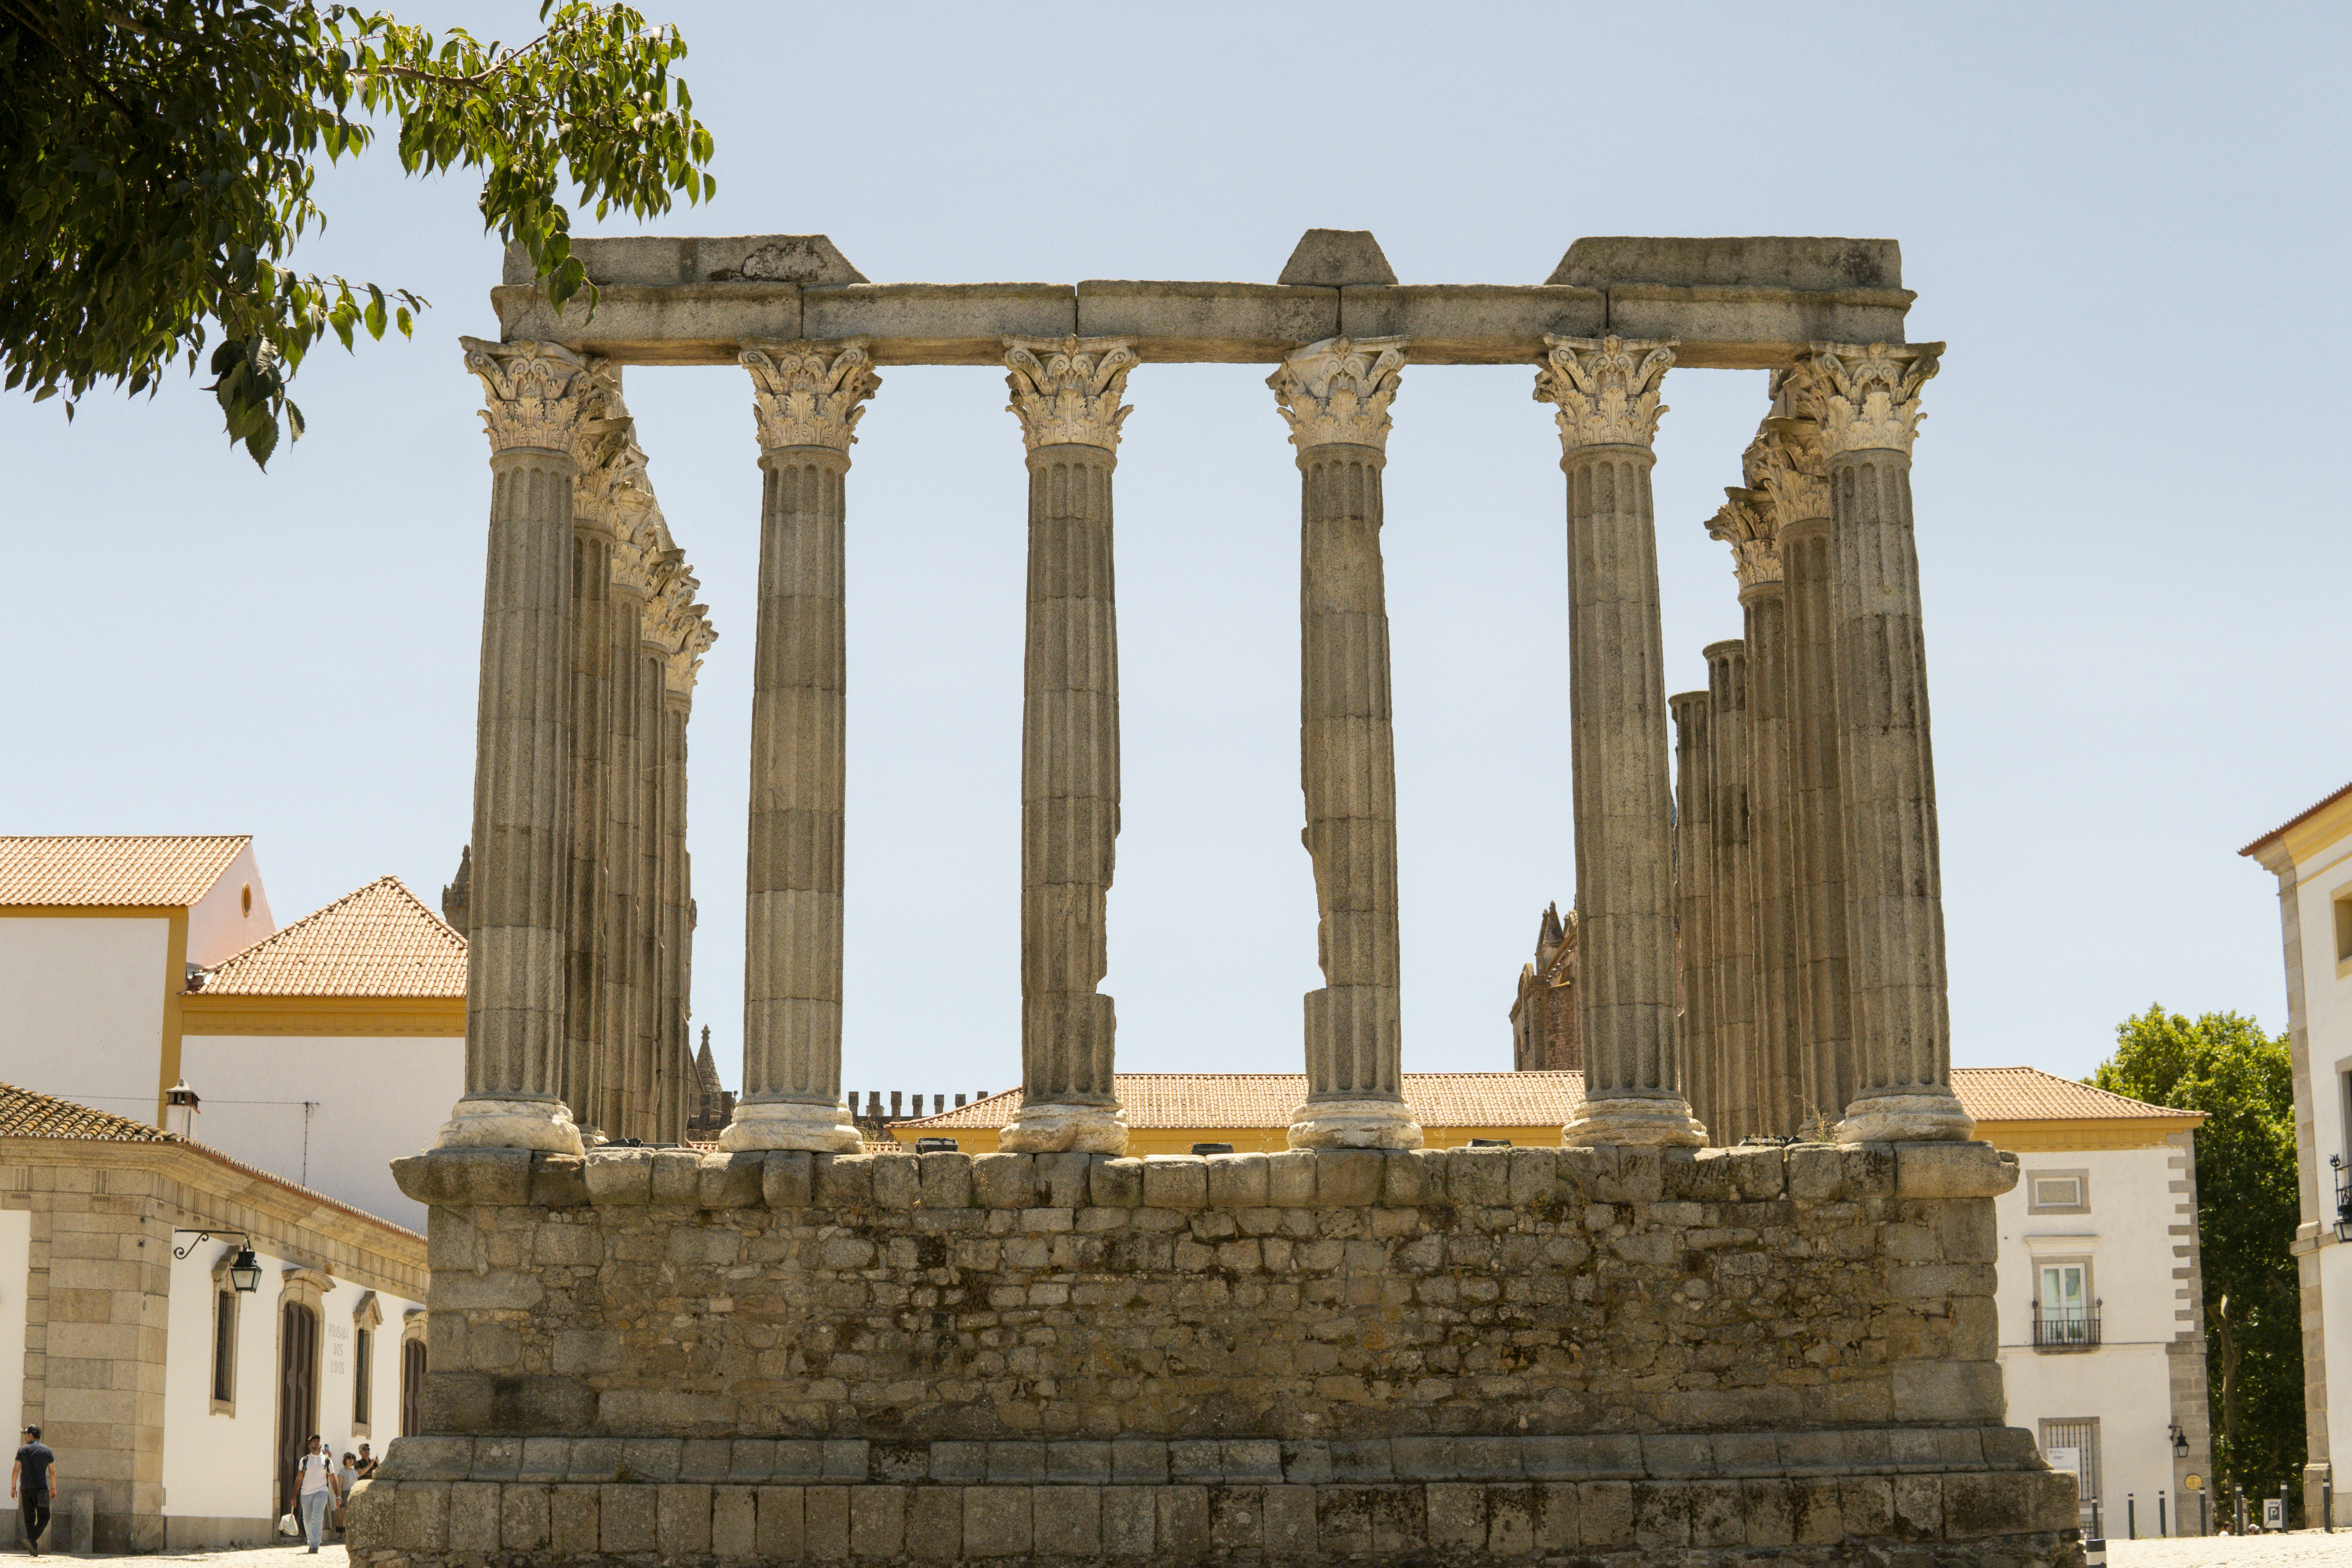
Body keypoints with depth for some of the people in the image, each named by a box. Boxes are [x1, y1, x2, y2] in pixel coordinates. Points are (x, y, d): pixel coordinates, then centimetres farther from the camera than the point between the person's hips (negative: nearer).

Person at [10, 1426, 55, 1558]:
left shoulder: (22, 1450, 5)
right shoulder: (47, 1450, 3)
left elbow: (16, 1469, 0)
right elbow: (52, 1471, 2)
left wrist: (13, 1487, 4)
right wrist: (54, 1488, 9)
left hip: (25, 1488, 2)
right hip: (41, 1488, -2)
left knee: (29, 1518, 9)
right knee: (44, 1517, 1)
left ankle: (34, 1548, 5)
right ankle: (31, 1539, -22)